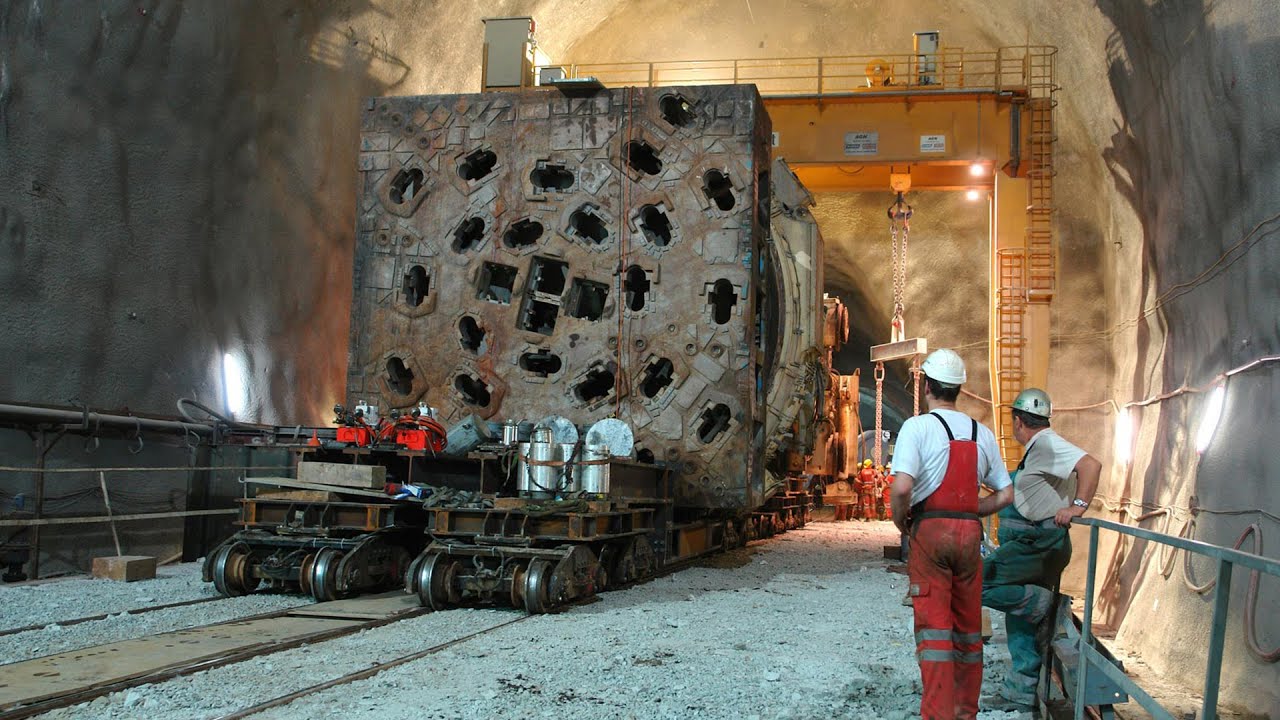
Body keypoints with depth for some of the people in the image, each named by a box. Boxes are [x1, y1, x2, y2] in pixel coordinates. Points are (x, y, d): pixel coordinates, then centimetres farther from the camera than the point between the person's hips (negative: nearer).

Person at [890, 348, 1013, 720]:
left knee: (934, 625, -3)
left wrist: (900, 520, -2)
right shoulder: (982, 434, 10)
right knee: (968, 627, 14)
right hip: (970, 533, 5)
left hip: (930, 531, -5)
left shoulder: (918, 427, -7)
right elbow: (1006, 495, 12)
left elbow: (901, 487, -20)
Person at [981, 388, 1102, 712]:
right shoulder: (1039, 447, 18)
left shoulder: (1045, 444, -13)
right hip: (1038, 543, 10)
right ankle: (1021, 692, 17)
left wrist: (1077, 506, -26)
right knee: (1021, 623, 12)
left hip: (1040, 543, -10)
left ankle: (1043, 605, -10)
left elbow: (1091, 464, -27)